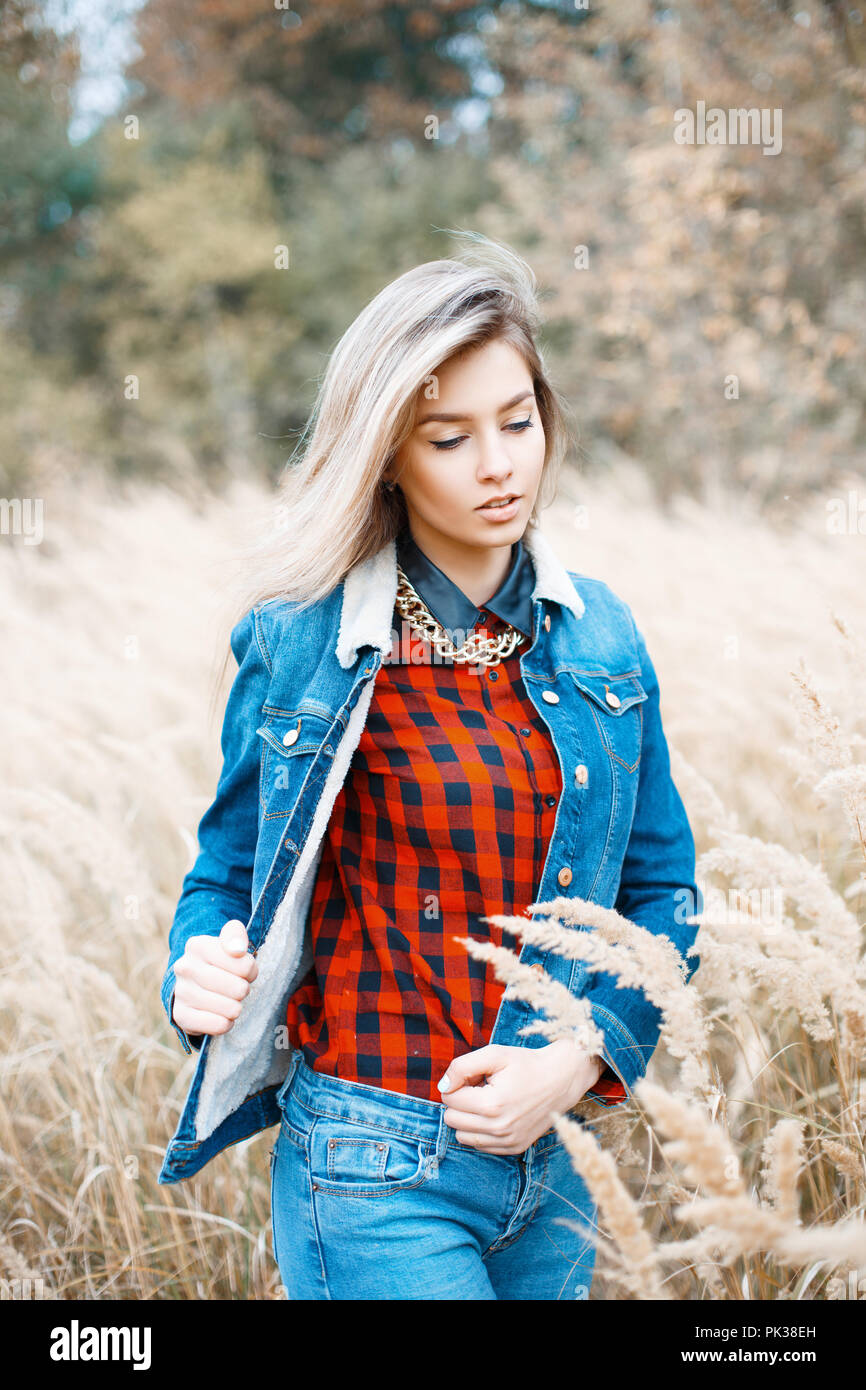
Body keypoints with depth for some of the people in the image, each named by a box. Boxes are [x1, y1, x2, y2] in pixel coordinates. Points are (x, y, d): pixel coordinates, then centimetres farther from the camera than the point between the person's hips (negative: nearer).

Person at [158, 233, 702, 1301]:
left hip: (555, 1164, 4)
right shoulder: (297, 645, -6)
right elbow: (230, 868, 4)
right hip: (375, 1171, -4)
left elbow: (658, 889, 7)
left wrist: (577, 1060, -8)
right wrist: (204, 970, -18)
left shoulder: (599, 638, 4)